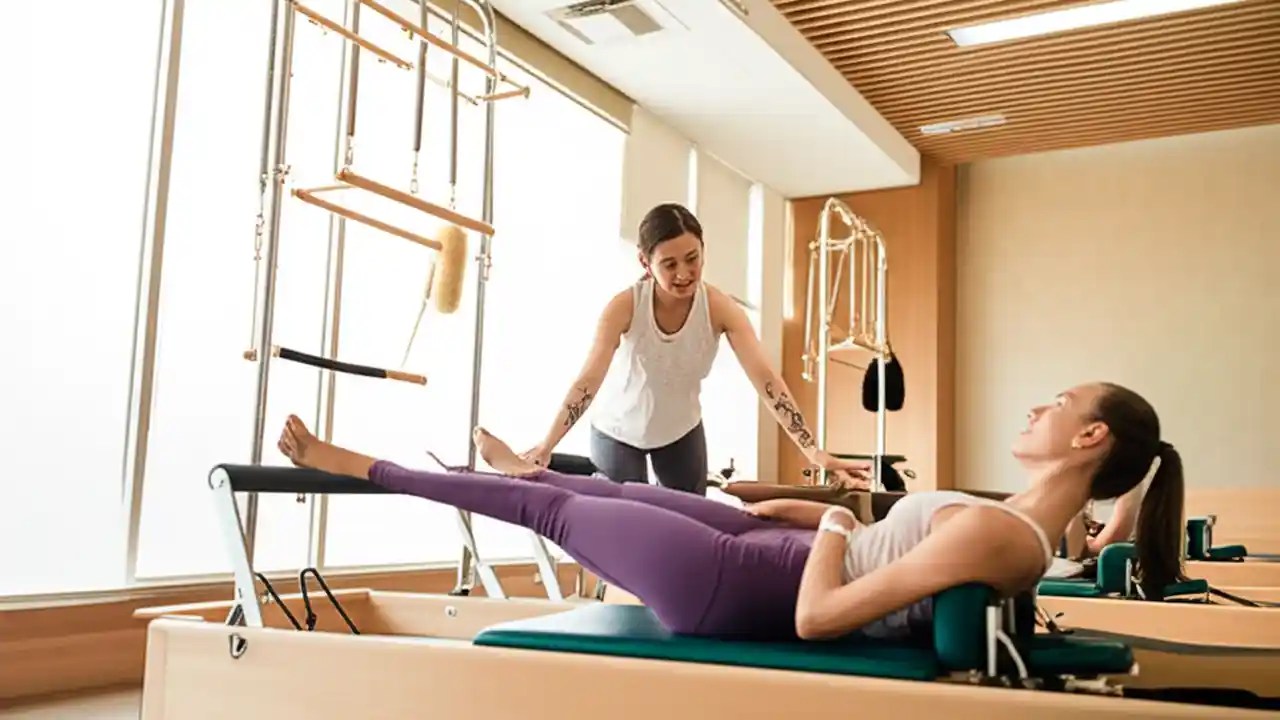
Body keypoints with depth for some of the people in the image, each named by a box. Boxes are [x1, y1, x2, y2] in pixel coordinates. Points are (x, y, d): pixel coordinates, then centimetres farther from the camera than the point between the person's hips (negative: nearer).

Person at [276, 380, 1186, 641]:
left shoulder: (997, 534, -27)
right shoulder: (1023, 520, 2)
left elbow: (816, 617, -29)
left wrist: (831, 524, -11)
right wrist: (796, 507, 16)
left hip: (737, 587, -8)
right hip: (763, 551, 8)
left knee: (552, 510, 5)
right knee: (618, 489, 25)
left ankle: (363, 468, 22)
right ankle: (527, 466, 57)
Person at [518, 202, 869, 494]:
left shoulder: (720, 308, -23)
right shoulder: (624, 307, -27)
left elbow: (766, 379, -30)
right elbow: (588, 381, -30)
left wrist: (814, 452, -40)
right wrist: (545, 448, -40)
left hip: (682, 432, 2)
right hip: (618, 433, -2)